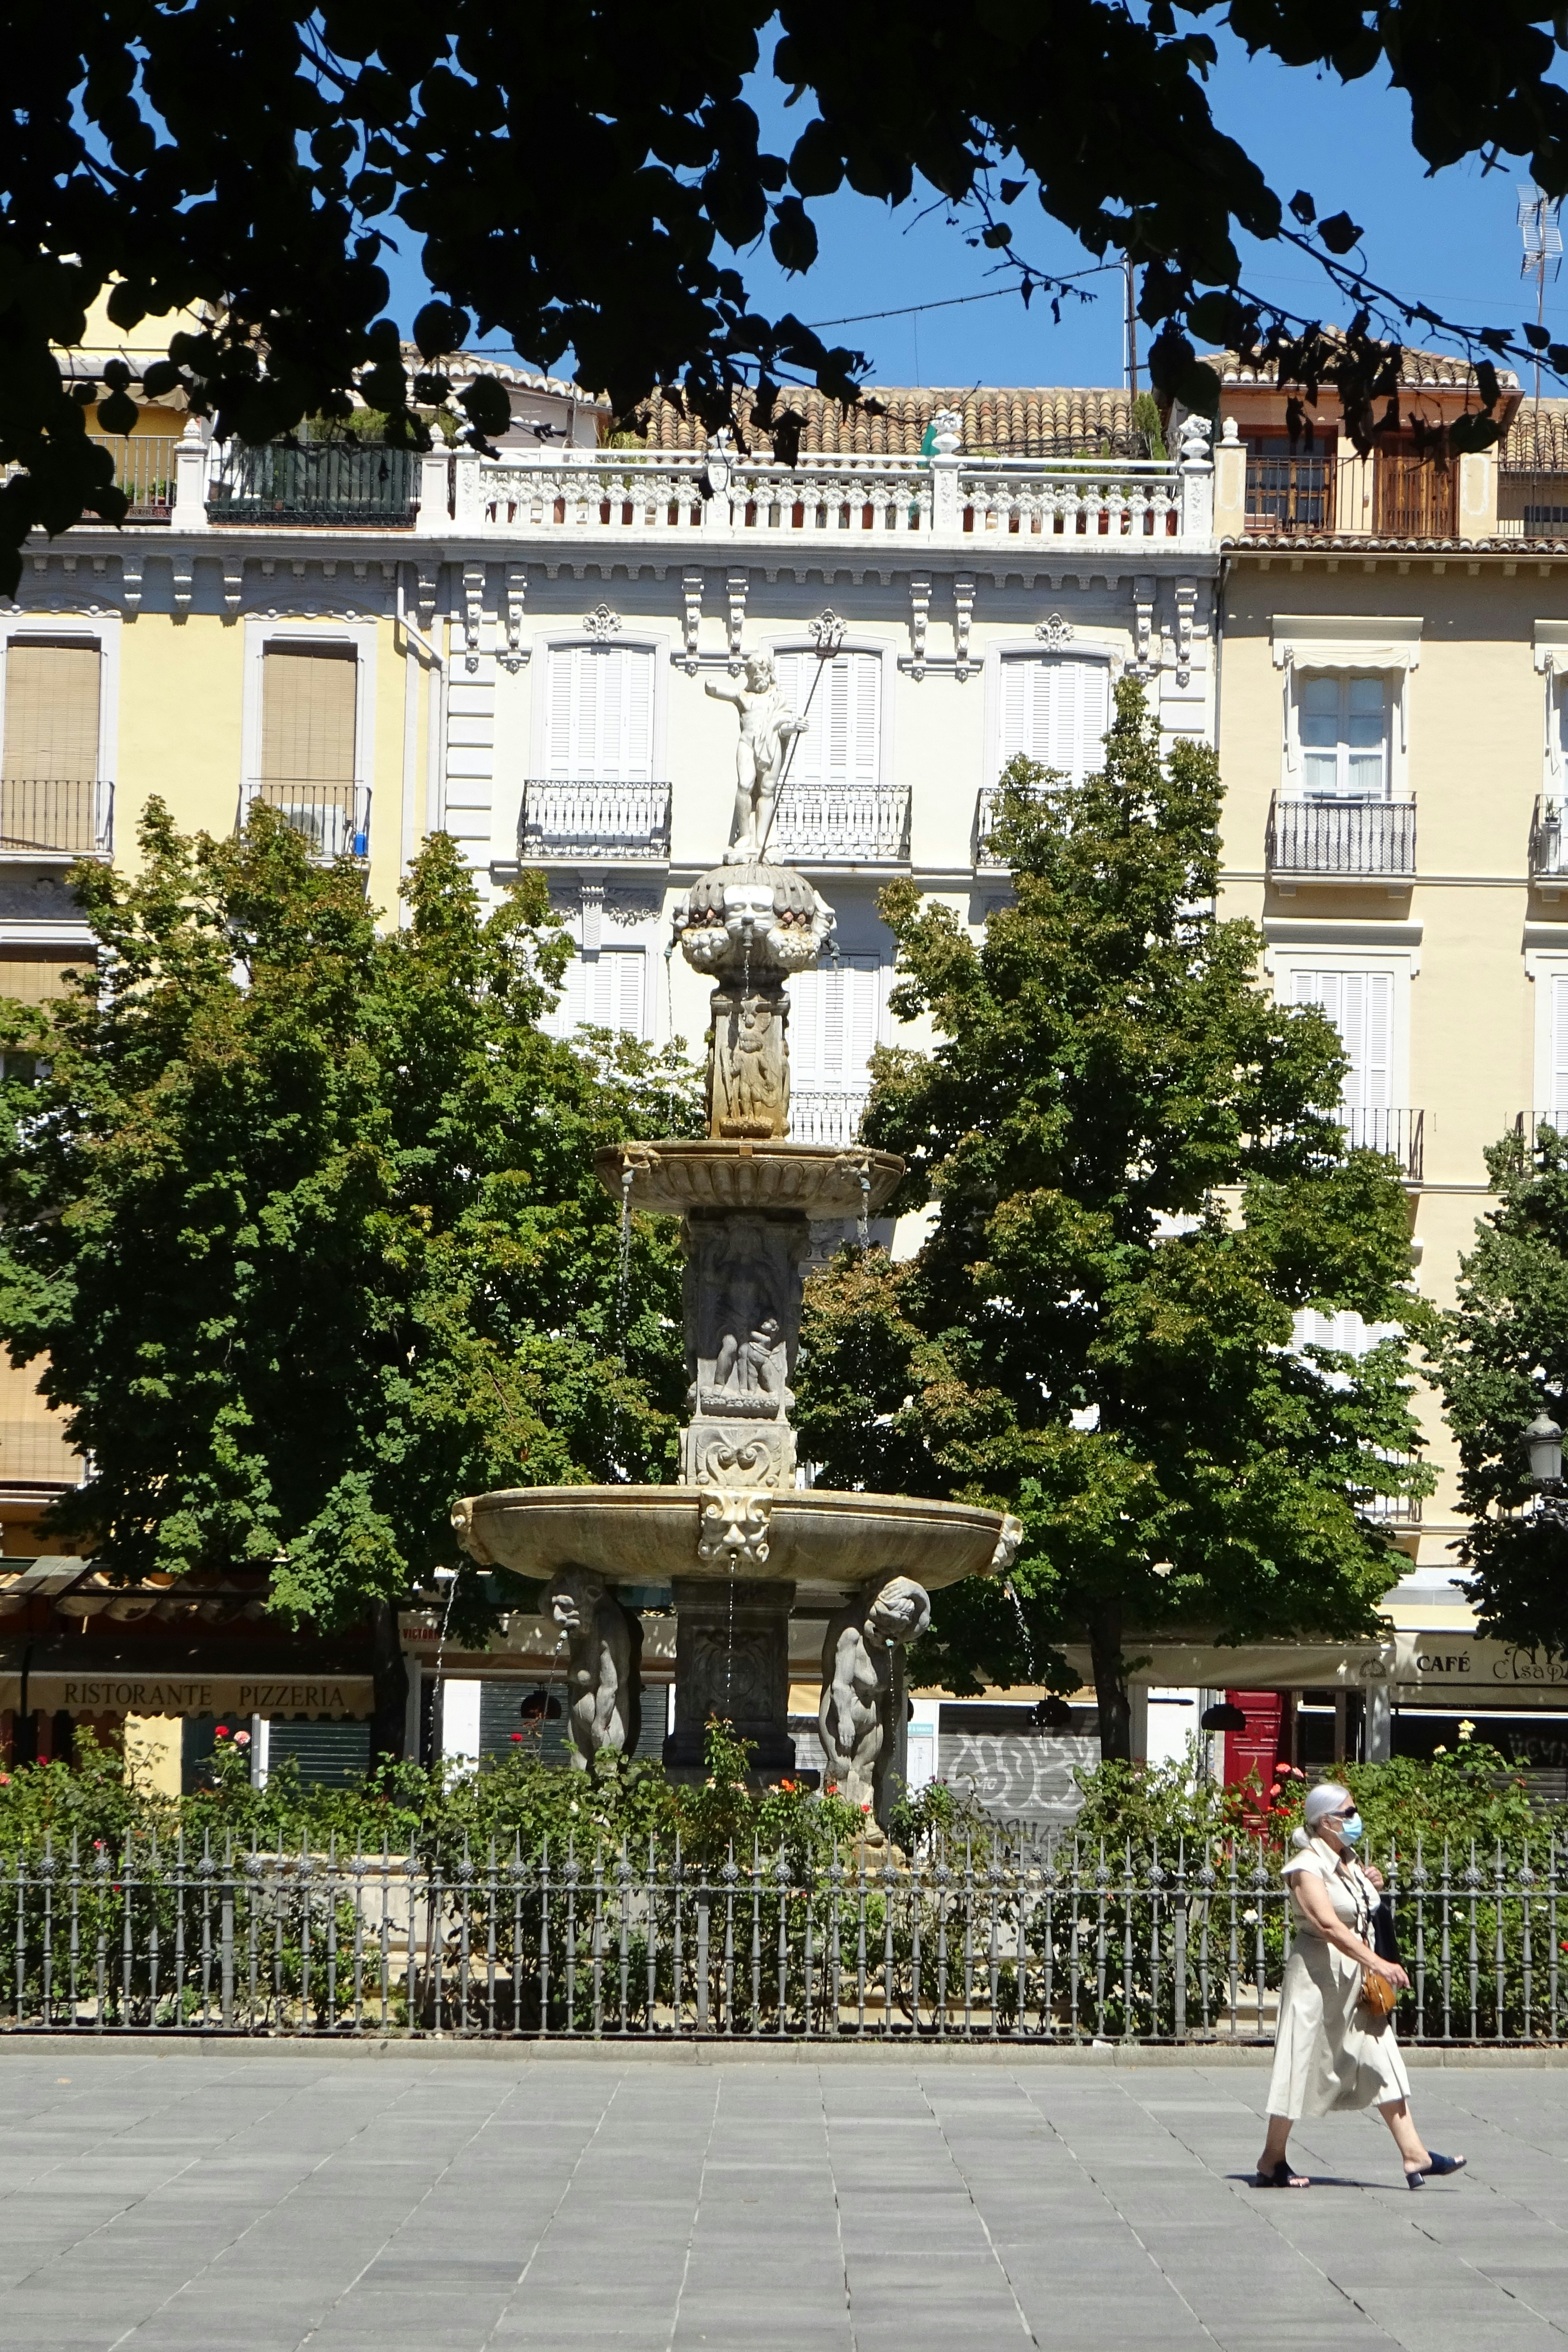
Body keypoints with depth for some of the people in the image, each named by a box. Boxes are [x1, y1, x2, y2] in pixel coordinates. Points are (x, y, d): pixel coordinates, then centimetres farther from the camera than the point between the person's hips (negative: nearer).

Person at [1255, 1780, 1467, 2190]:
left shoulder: (1349, 1863, 13)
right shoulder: (1307, 1867, -14)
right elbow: (1329, 1925, -26)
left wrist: (1372, 1887, 6)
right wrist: (1378, 1964, -34)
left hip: (1358, 1980, 8)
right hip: (1318, 1976, -8)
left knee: (1382, 2064, 1)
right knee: (1302, 2065, -1)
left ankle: (1414, 2155, -2)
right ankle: (1272, 2162, 11)